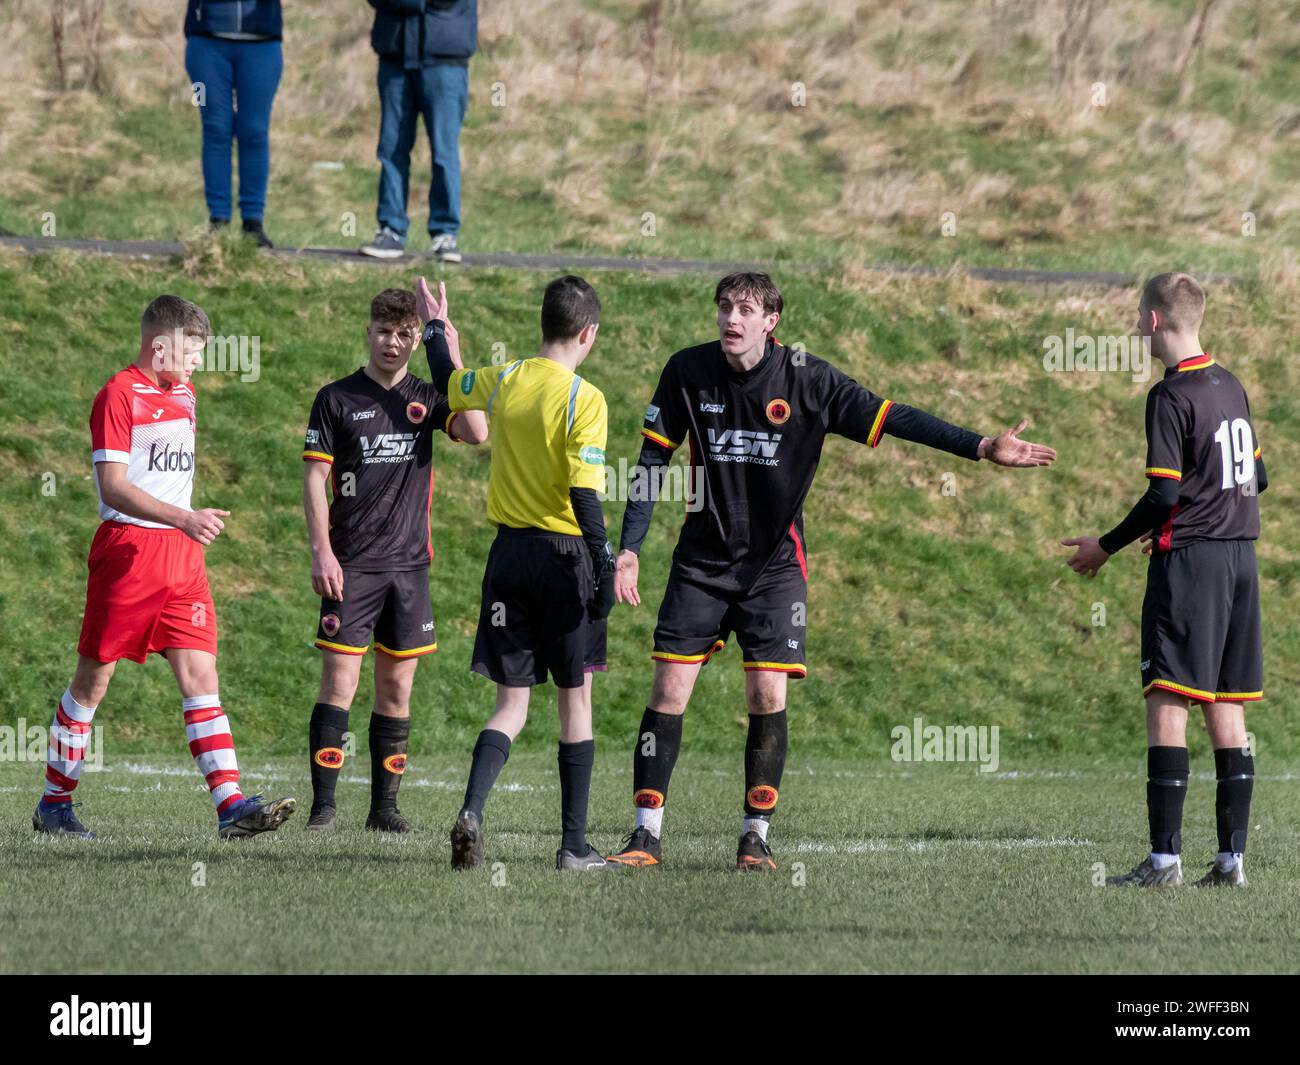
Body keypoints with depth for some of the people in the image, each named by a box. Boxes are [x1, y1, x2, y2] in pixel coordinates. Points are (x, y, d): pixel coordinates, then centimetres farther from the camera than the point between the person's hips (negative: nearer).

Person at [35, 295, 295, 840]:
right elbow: (112, 487, -18)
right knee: (94, 678, 2)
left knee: (201, 676, -5)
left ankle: (231, 805, -16)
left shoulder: (182, 393, 16)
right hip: (127, 548, -7)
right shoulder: (118, 396, -10)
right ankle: (55, 802, 15)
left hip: (181, 557, 7)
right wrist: (181, 518, -28)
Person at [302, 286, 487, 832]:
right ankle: (323, 804, -7)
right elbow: (315, 478, 0)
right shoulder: (337, 398, 2)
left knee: (397, 687, 6)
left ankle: (384, 805, 12)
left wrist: (453, 358, -10)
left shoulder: (427, 398, 9)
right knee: (339, 681, -9)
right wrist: (321, 552, -10)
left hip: (409, 562, 3)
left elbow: (476, 432, -9)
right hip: (352, 564, -3)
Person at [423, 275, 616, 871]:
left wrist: (435, 328, 41)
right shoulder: (584, 400, -13)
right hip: (565, 554, -4)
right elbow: (585, 494, -18)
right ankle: (574, 845, 11)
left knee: (512, 703, 7)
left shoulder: (503, 381, 2)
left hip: (509, 552, 4)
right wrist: (606, 568, -16)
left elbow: (448, 384, 24)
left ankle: (471, 812, -17)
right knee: (575, 700, 9)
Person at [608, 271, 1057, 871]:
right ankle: (646, 836, 0)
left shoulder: (807, 380, -10)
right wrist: (629, 548, -3)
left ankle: (755, 837, 4)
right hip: (701, 560, 1)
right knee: (669, 690, -6)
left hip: (774, 564, -1)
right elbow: (654, 460, 1)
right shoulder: (688, 372, -6)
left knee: (768, 696, -8)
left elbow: (889, 418, -11)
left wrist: (980, 447, -19)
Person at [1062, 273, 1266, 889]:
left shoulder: (1172, 395, -12)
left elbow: (1164, 493, -16)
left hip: (1189, 560, -8)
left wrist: (1105, 548, -5)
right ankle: (1231, 859, 6)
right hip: (1240, 557, 8)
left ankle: (1164, 859, -11)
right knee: (1226, 711, 8)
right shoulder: (1231, 388, 13)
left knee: (1167, 702, -7)